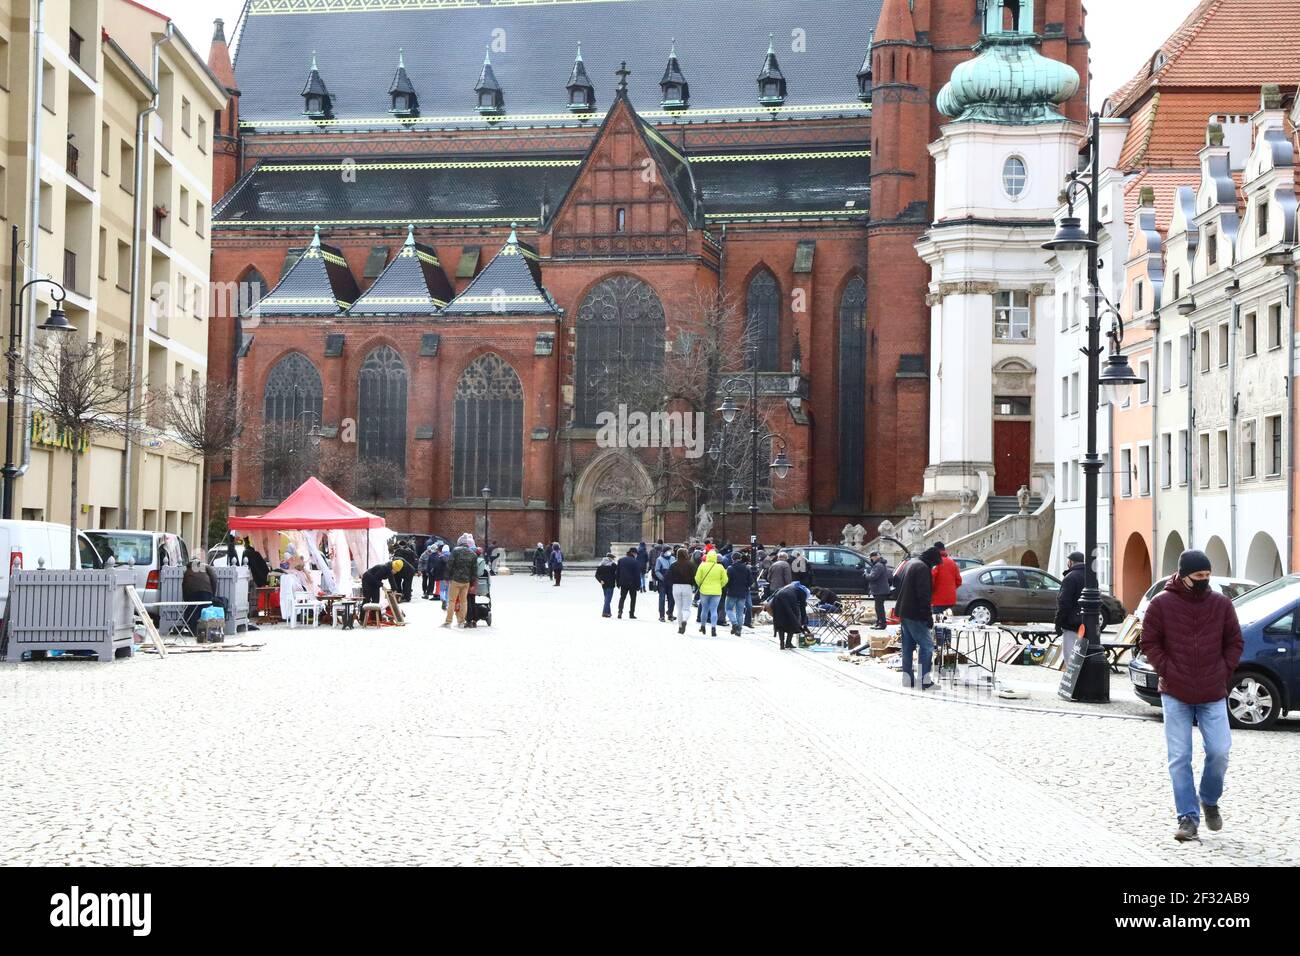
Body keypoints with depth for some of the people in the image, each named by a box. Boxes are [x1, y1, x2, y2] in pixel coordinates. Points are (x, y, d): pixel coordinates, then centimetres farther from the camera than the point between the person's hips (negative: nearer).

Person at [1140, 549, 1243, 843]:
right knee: (1180, 758, -2)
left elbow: (1234, 642, 11)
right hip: (1175, 695, -1)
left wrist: (1224, 673, 0)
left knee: (1219, 752, -4)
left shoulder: (1221, 604, 3)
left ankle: (1210, 801, 23)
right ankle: (1188, 817, 4)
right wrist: (1168, 672, -8)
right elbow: (1149, 642, 1)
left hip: (1213, 695, 1)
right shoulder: (1161, 604, -4)